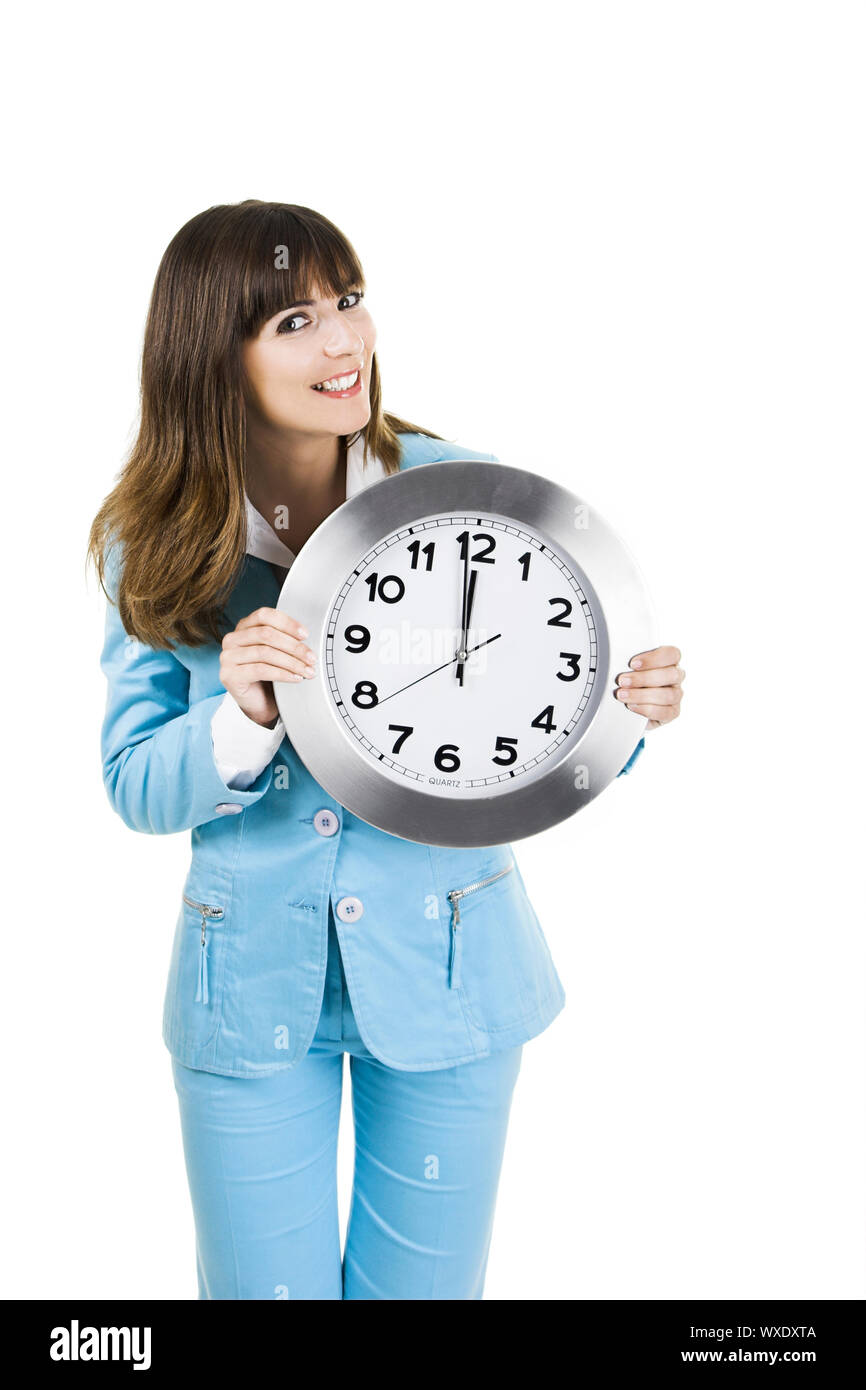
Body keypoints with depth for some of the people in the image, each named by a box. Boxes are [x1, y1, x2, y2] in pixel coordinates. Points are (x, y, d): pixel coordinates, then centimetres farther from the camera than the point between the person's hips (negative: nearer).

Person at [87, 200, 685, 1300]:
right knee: (264, 1286, 16)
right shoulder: (159, 544, -6)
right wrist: (243, 718, -25)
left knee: (424, 1284, 18)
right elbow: (136, 789, -6)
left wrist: (621, 711, -23)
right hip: (253, 991, 0)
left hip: (446, 970, 0)